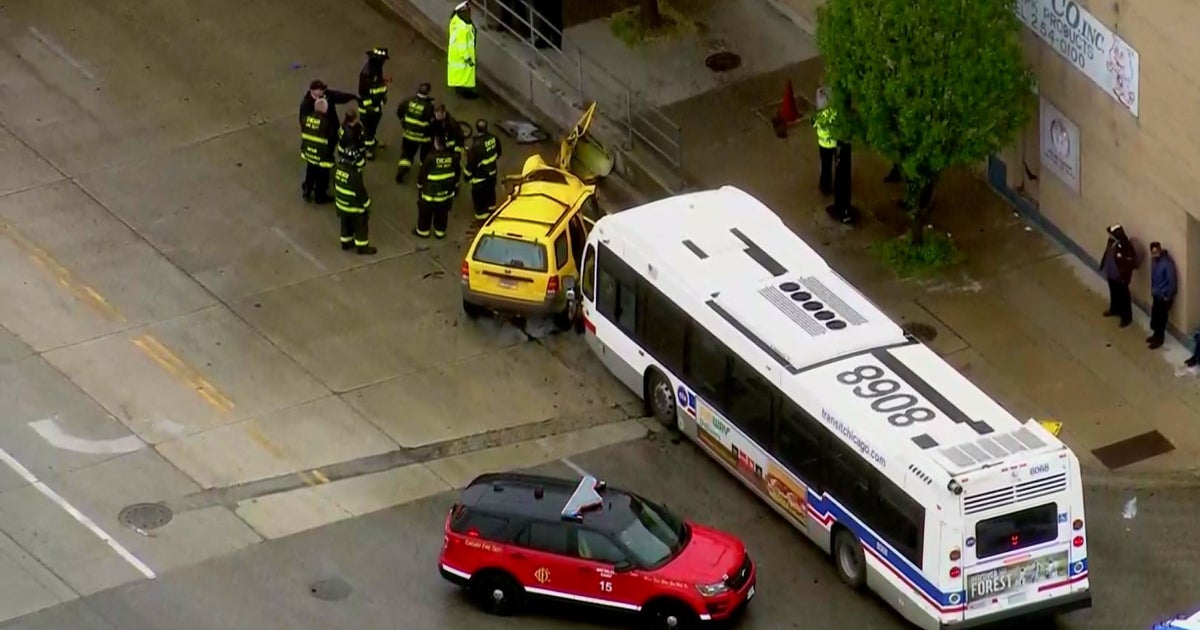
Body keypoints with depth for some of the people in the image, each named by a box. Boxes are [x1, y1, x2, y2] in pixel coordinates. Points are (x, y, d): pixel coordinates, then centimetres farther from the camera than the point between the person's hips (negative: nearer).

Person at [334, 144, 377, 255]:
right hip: (355, 209, -7)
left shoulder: (338, 171, -11)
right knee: (361, 228, 13)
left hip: (341, 205, 7)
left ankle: (346, 242, 42)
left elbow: (336, 187, 6)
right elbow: (361, 193, -23)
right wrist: (367, 206, -6)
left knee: (346, 225, 26)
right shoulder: (355, 177, -34)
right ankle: (362, 247, 27)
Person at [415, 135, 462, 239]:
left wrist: (419, 187, 6)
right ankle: (440, 232, 35)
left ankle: (422, 231, 33)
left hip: (430, 193, -4)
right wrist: (455, 187, 20)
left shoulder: (430, 159, -27)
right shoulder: (453, 158, -14)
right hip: (446, 194, 4)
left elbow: (422, 176, -14)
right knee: (442, 214, 22)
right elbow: (457, 174, 2)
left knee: (425, 212, 18)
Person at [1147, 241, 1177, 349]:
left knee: (1161, 318, 5)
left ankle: (1159, 339, 19)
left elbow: (1172, 280, -22)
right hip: (1156, 294, 8)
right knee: (1154, 315, 19)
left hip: (1164, 296, -8)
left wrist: (1168, 296, -16)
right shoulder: (1154, 260, -2)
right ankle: (1156, 334, 38)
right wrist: (1153, 290, 15)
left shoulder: (1167, 263, -27)